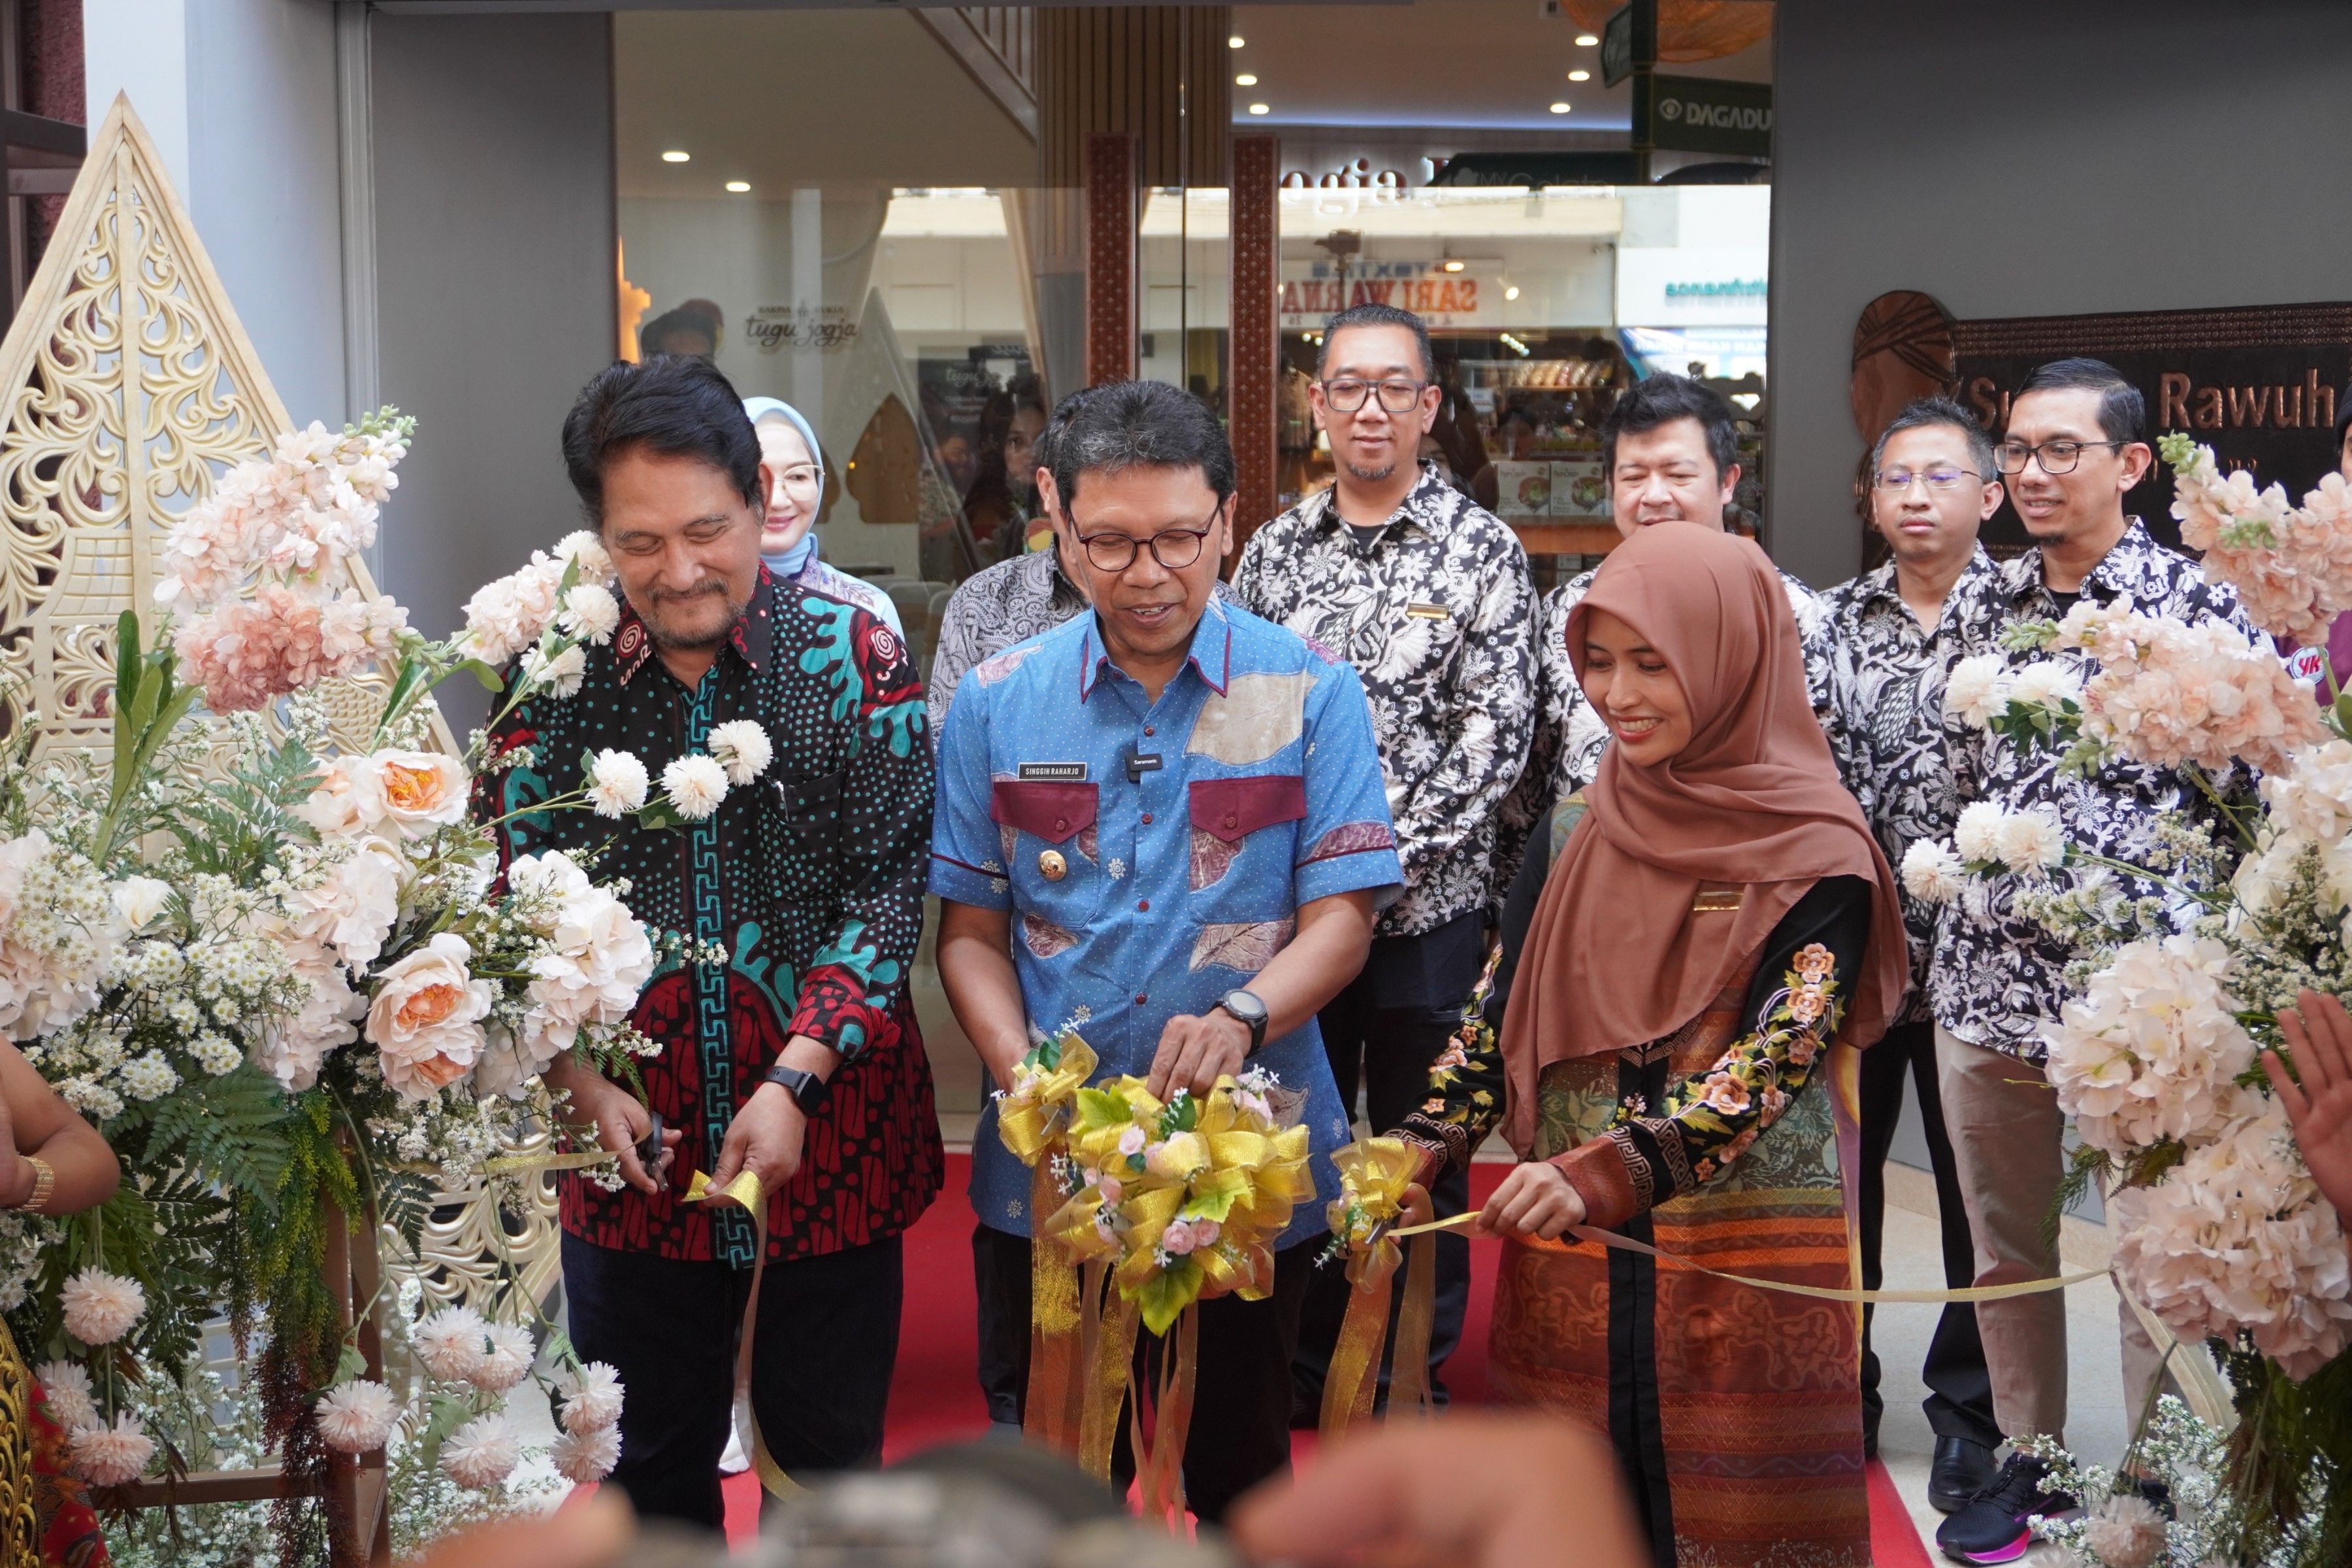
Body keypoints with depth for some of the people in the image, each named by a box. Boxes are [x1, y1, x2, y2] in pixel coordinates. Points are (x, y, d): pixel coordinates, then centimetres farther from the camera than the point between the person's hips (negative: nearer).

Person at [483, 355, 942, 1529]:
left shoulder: (853, 658, -7)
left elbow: (889, 885, -9)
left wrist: (793, 1083, -17)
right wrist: (580, 1083, -11)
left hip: (829, 1140, -1)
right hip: (634, 1151, 2)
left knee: (829, 1452, 15)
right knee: (652, 1468, 18)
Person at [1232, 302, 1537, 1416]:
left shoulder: (1482, 551, -2)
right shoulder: (1273, 551, 9)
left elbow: (1495, 736, -8)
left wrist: (1392, 854, -15)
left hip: (1429, 905, -3)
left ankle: (1414, 1387, 21)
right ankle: (1305, 1371, 27)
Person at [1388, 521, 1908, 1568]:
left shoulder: (1817, 854, -8)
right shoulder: (1574, 832, 6)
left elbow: (1774, 1057, -18)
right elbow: (1503, 1019, 7)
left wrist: (1610, 1174, -30)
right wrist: (1422, 1148, -10)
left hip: (1750, 1271, -4)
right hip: (1565, 1263, 4)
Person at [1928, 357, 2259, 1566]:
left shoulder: (2198, 605, -5)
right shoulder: (1988, 608, 10)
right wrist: (1963, 875, 13)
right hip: (1984, 979, 5)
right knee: (2003, 1245, 14)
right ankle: (2030, 1459, 30)